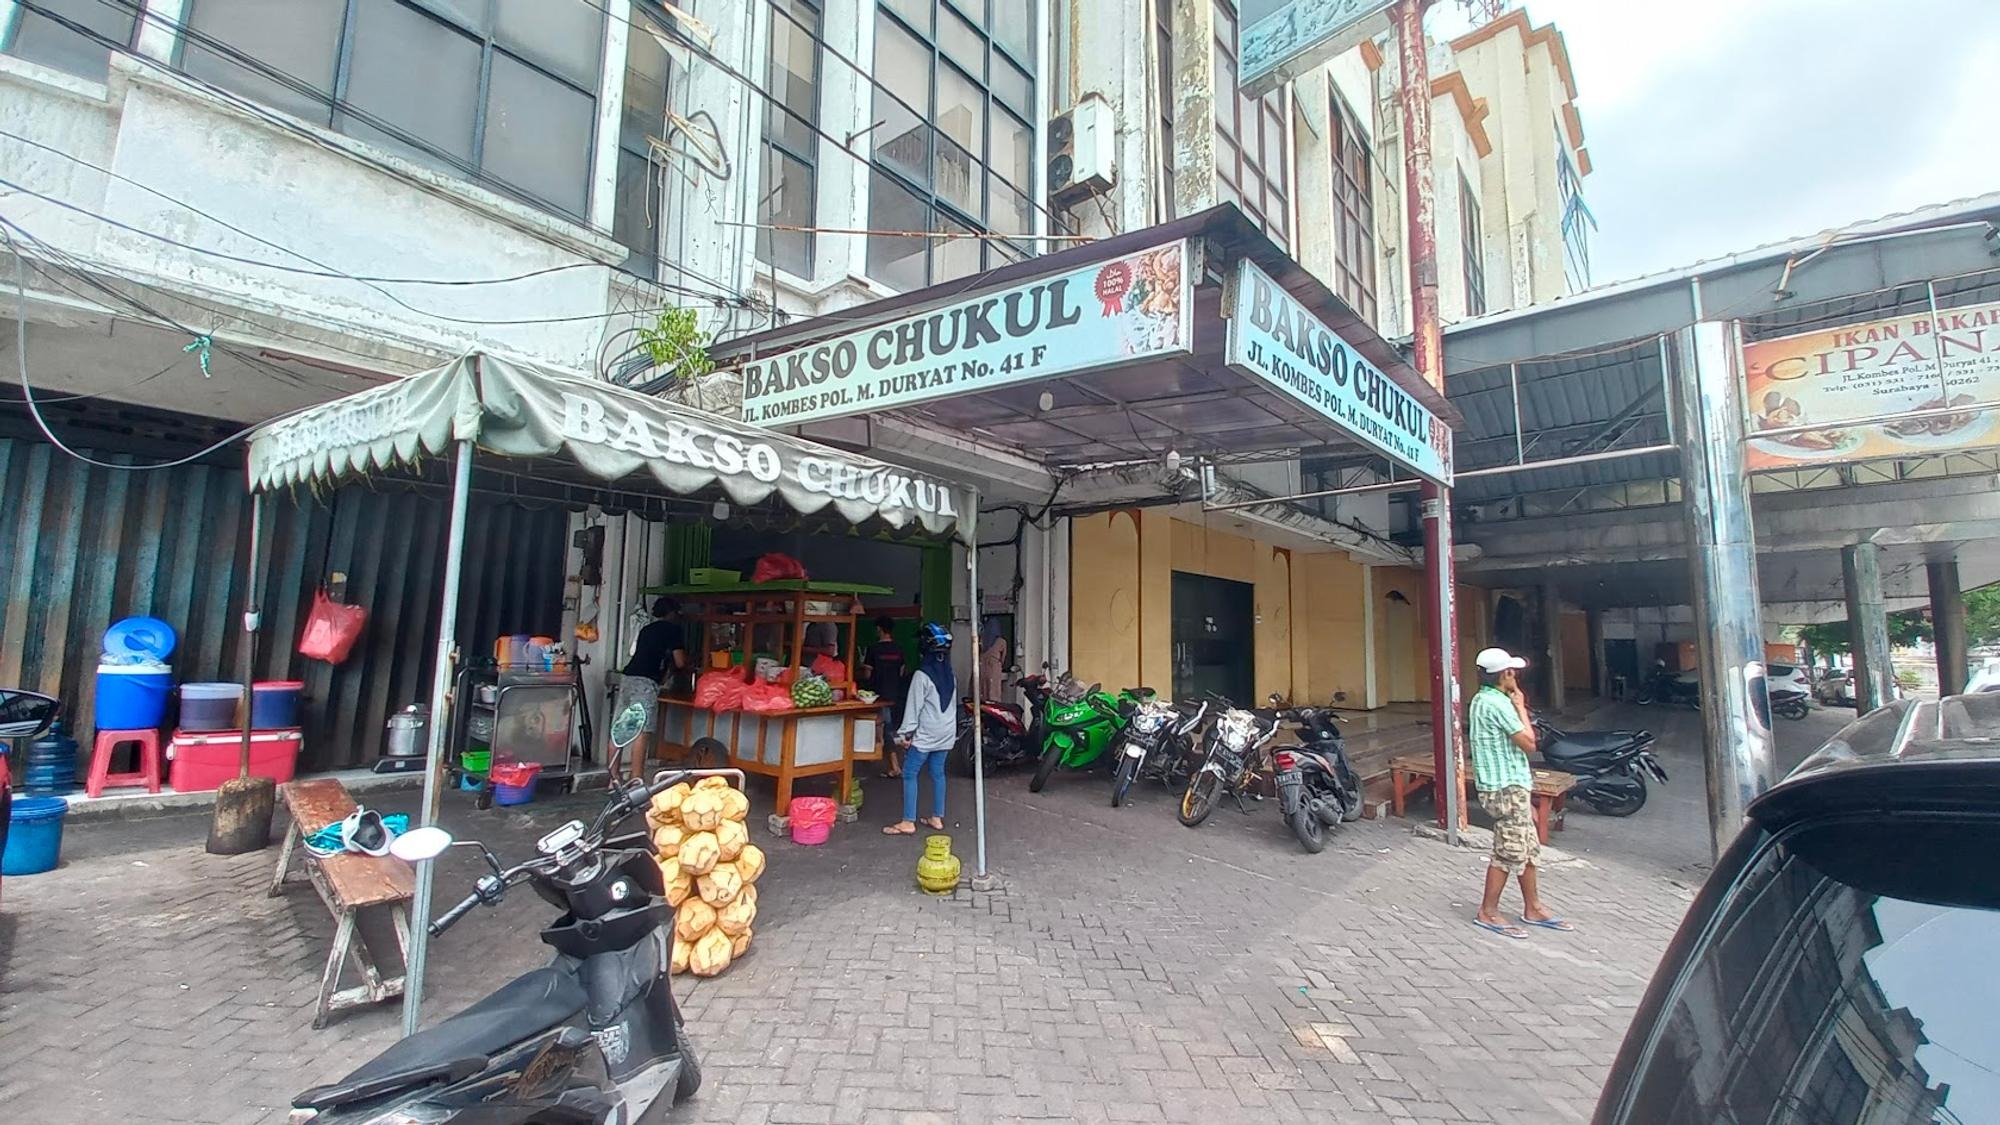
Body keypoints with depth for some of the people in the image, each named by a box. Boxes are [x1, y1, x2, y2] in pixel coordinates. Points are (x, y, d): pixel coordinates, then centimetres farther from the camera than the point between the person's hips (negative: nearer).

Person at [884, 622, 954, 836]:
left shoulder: (922, 675, -16)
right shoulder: (950, 674, 7)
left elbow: (914, 706, -15)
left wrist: (906, 732, -9)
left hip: (926, 733, -7)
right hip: (946, 731, 7)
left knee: (909, 773, 0)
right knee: (938, 773, 14)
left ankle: (908, 822, 1)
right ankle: (937, 818, 18)